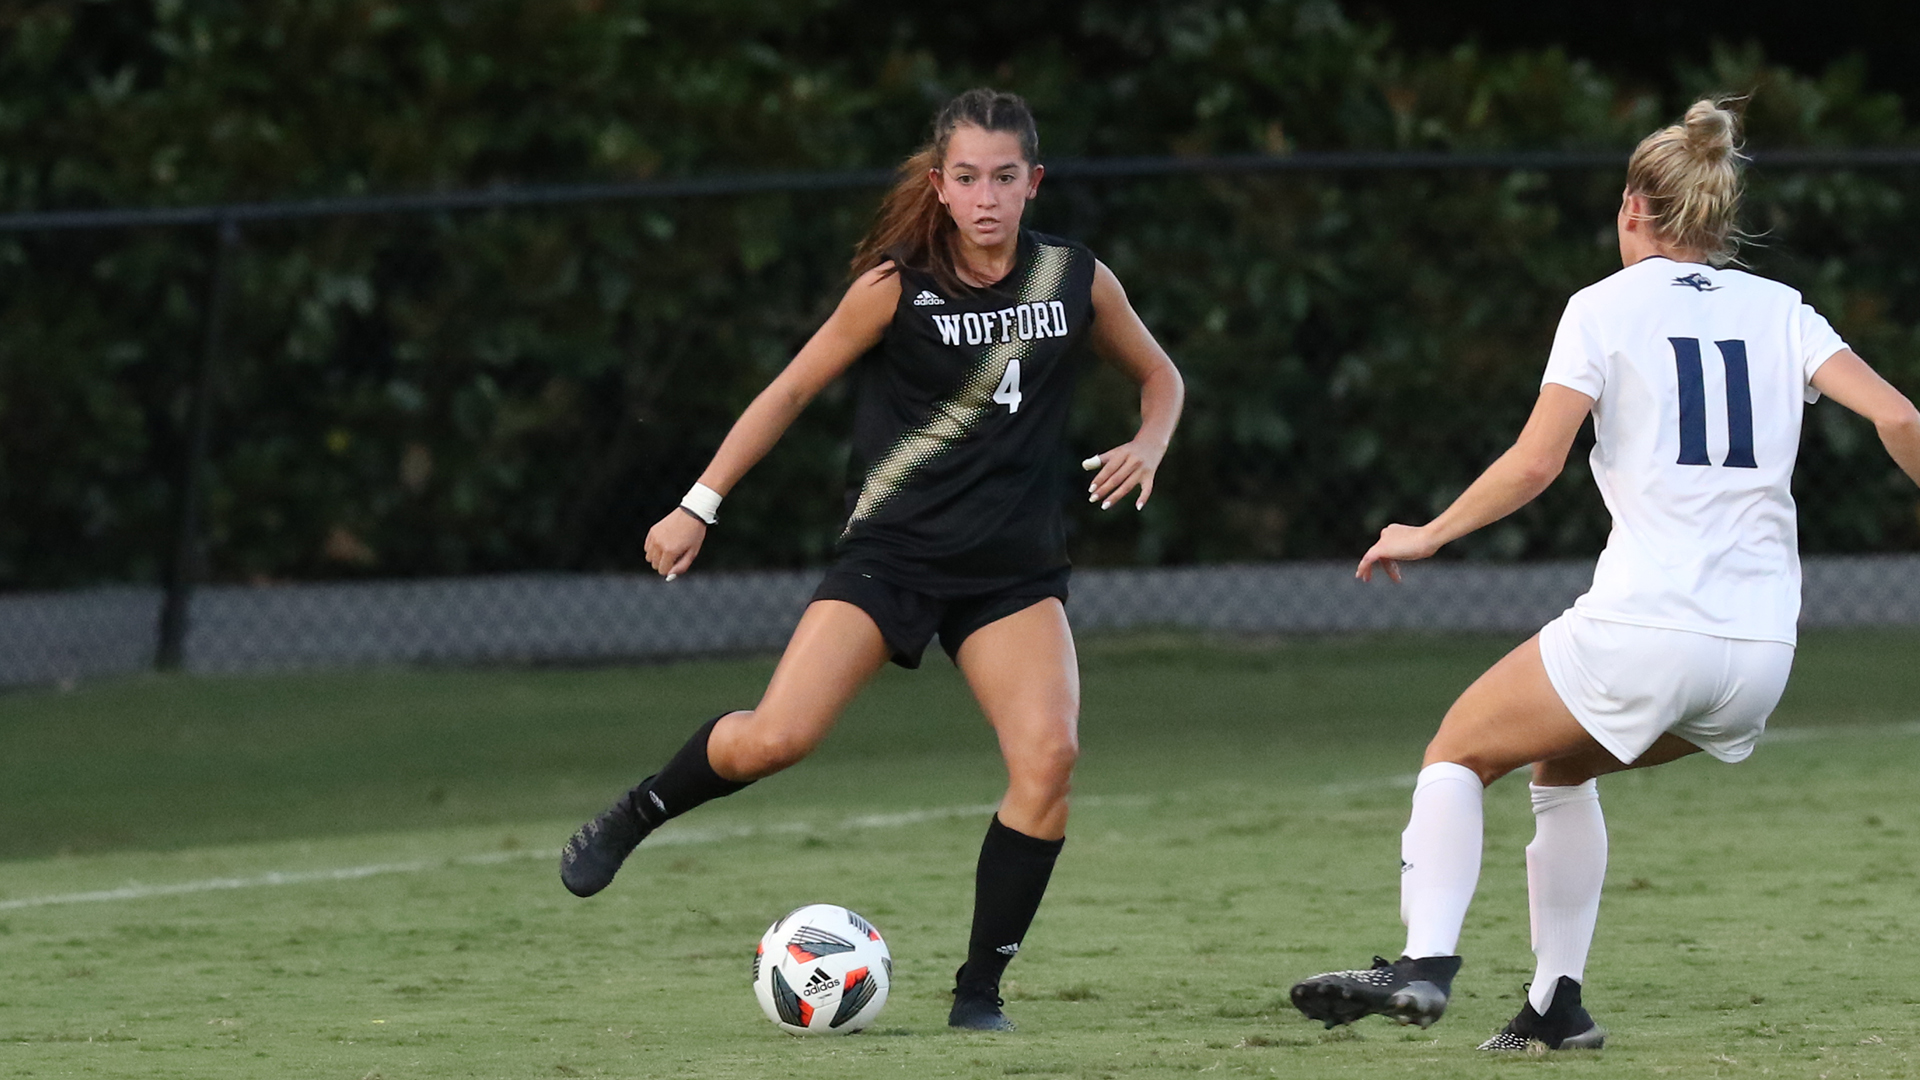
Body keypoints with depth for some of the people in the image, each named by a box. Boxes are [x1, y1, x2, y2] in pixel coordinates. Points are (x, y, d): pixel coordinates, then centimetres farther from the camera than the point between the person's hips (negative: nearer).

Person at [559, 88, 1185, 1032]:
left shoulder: (1078, 281, 1)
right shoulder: (898, 285, -6)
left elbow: (1158, 375, 18)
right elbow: (793, 389, 2)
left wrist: (1147, 446, -3)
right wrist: (700, 504, -1)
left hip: (1016, 571, 2)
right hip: (891, 552, -2)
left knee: (1049, 754, -21)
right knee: (777, 738, -19)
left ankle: (980, 990, -8)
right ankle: (629, 821, 13)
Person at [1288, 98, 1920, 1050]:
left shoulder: (1605, 306, 2)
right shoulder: (1779, 310, 12)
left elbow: (1535, 463, -7)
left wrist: (1429, 536, 5)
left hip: (1642, 631, -5)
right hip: (1761, 655, 5)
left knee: (1458, 755, 14)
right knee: (1561, 766, 29)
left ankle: (1426, 962, -7)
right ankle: (1558, 1001, 20)